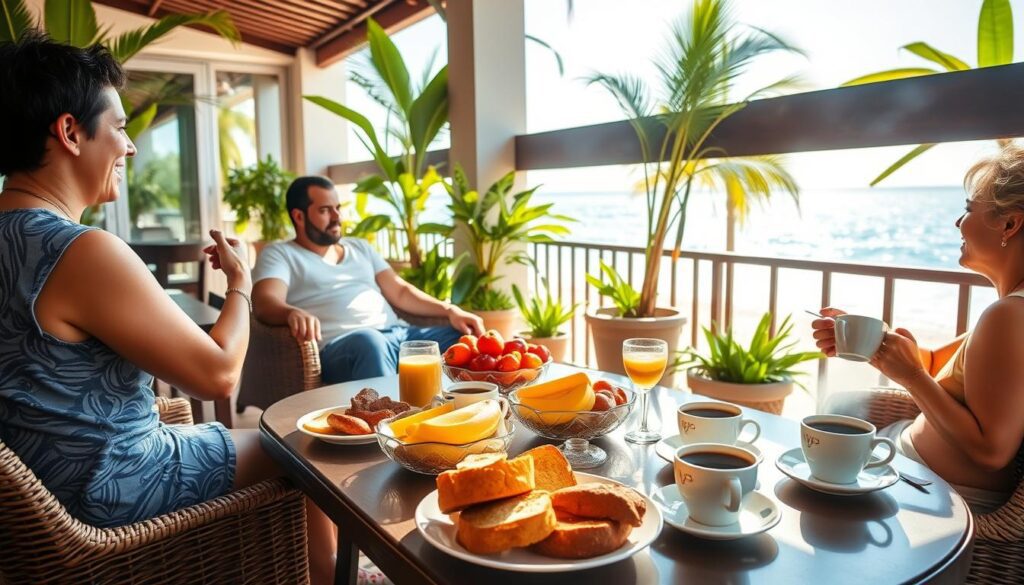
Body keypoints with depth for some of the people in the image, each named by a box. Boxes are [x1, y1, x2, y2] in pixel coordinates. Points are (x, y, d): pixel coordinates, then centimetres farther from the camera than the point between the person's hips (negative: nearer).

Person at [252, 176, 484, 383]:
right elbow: (266, 303, -8)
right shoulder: (278, 254, 11)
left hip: (400, 334, 6)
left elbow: (400, 292, 20)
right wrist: (292, 313, -34)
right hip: (341, 345, -5)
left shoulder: (360, 247, 28)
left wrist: (450, 310, 2)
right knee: (369, 341, -41)